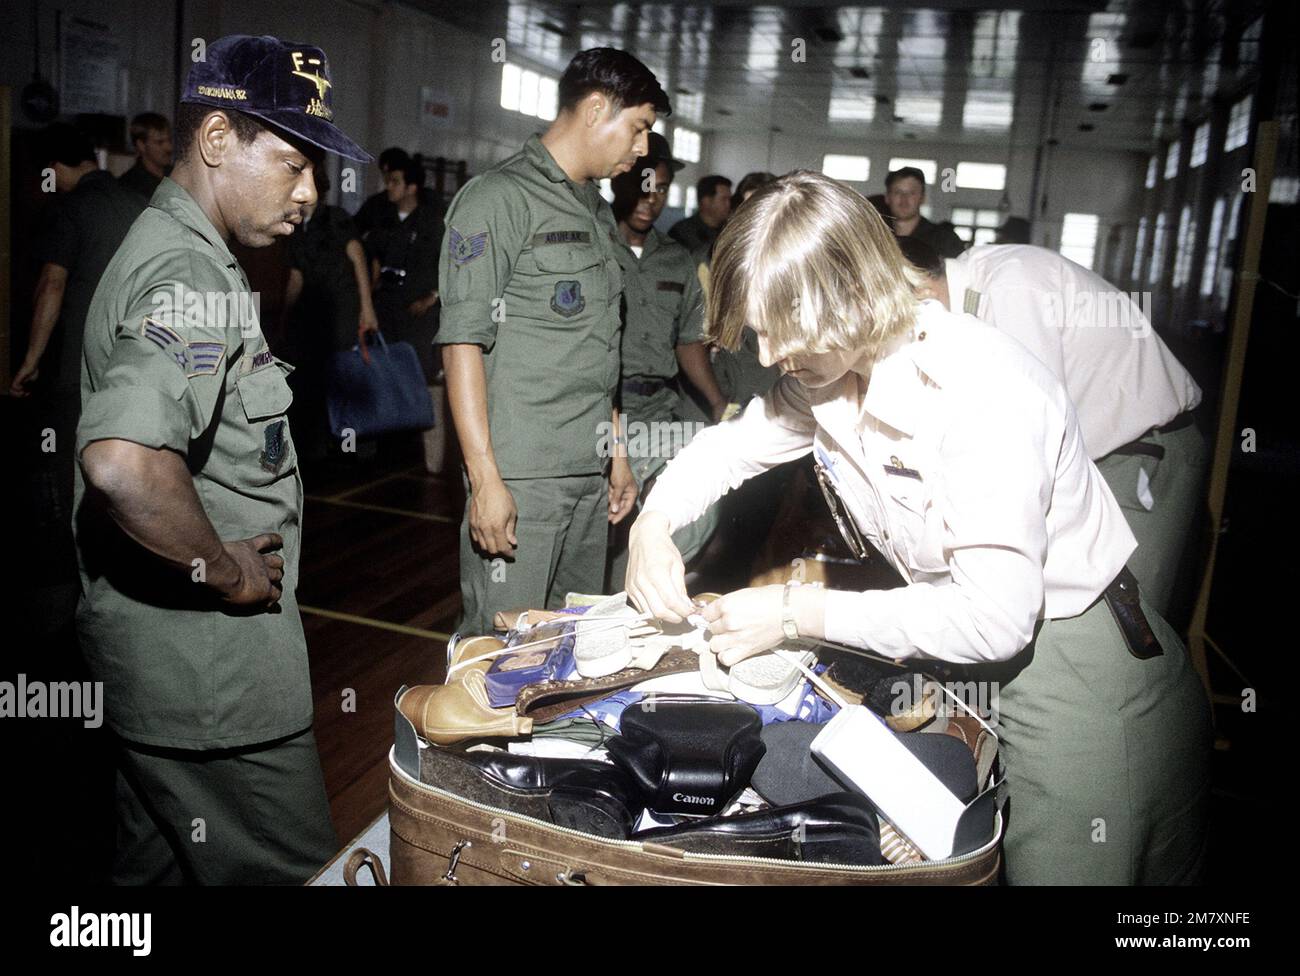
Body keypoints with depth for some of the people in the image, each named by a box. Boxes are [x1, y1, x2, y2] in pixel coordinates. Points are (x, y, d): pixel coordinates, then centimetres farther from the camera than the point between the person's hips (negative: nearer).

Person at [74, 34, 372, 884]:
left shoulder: (165, 247, 12)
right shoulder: (192, 279, -22)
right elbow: (123, 462, -39)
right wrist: (223, 571, -22)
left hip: (162, 653, 10)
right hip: (209, 669, -10)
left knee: (162, 860, 24)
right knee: (291, 872, 4)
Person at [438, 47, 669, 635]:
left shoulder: (598, 212, 18)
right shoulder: (497, 199, -7)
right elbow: (463, 344, -13)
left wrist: (617, 452, 20)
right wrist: (485, 478, -18)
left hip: (590, 475, 8)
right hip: (520, 477, -8)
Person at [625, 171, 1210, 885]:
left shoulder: (982, 391, -30)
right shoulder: (826, 372, -5)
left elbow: (997, 617, -30)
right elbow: (731, 445, 12)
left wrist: (798, 614, -24)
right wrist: (654, 520, -9)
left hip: (1085, 676, -7)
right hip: (982, 666, 7)